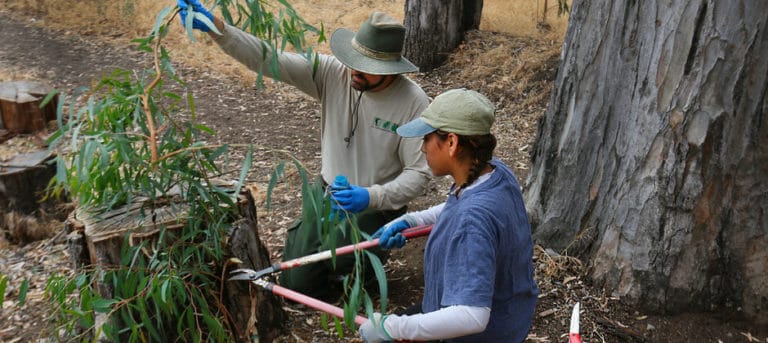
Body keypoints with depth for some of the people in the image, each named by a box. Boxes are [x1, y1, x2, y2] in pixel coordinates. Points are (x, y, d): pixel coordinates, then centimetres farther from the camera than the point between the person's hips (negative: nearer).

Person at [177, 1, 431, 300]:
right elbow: (267, 59, -19)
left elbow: (419, 173, -17)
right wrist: (215, 27, -32)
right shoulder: (332, 72, -13)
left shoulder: (414, 103, -20)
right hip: (328, 195, 3)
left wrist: (372, 196, -31)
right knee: (296, 285, 2)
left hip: (376, 206, -3)